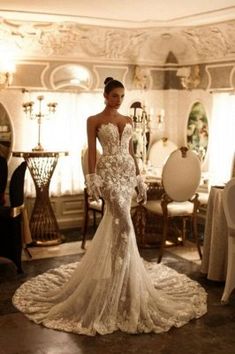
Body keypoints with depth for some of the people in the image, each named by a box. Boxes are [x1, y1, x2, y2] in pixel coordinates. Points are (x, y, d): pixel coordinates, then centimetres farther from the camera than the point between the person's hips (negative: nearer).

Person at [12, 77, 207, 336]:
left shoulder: (128, 121, 15)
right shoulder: (94, 120, 0)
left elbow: (131, 151, 16)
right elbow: (92, 151, -5)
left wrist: (139, 179, 13)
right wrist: (92, 180, -14)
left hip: (128, 172, 6)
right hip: (109, 172, -6)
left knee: (114, 220, 11)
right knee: (123, 222, -15)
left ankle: (109, 269, 25)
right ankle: (121, 280, -6)